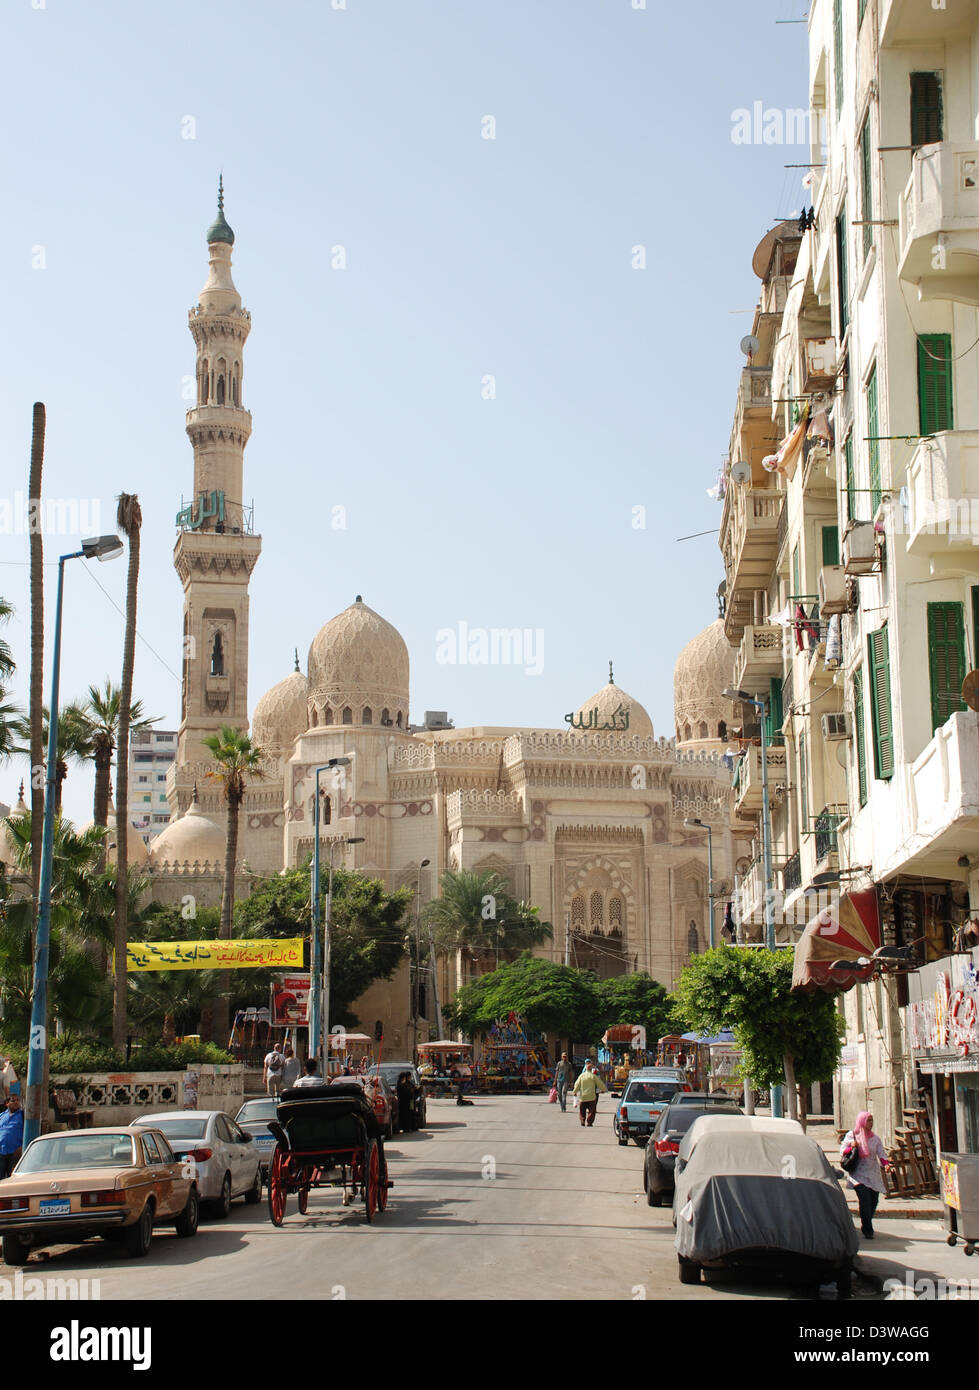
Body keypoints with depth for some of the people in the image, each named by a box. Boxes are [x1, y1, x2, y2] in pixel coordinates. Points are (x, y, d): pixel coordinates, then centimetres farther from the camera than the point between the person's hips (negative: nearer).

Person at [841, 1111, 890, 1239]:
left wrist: (886, 1163, -18)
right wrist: (851, 1148, -17)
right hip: (858, 1173, -4)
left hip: (873, 1174, 4)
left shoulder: (875, 1138, 11)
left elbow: (881, 1153, 2)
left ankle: (866, 1226, 24)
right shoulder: (851, 1136, 3)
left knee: (874, 1199, 0)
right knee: (864, 1198, -19)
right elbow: (842, 1152, 2)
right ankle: (868, 1230, -13)